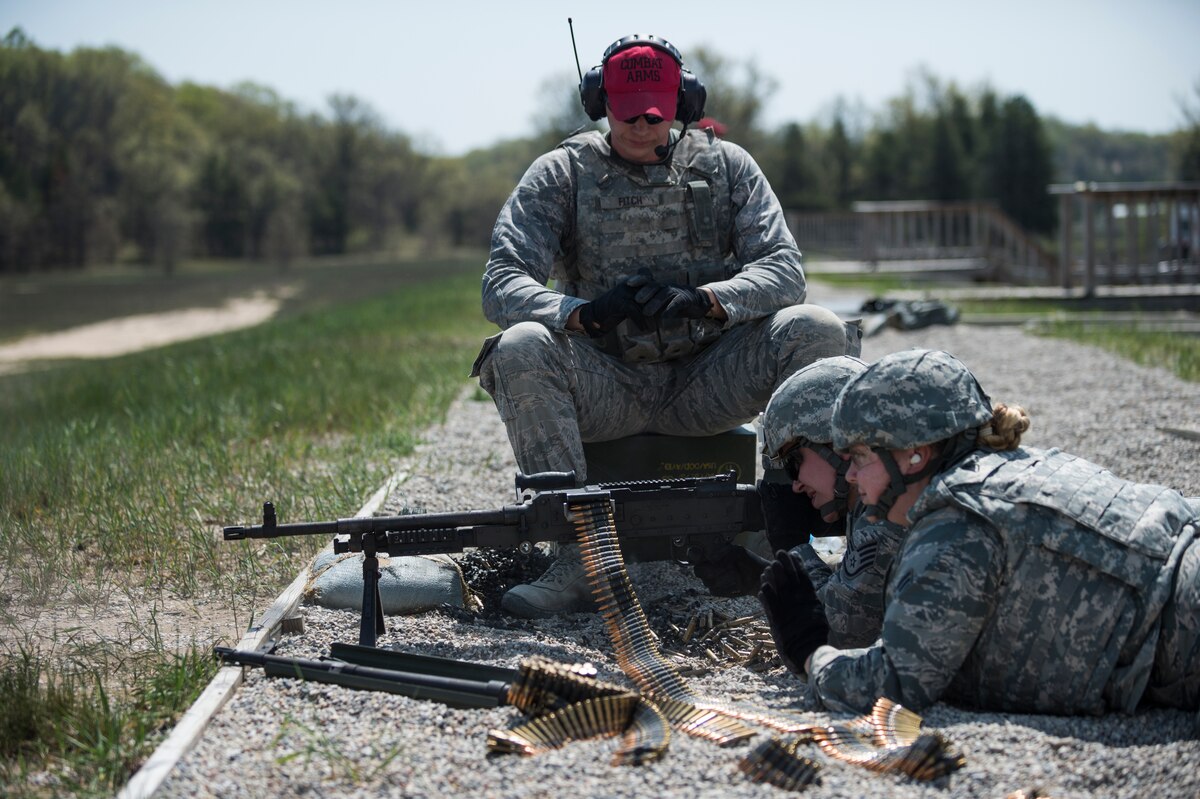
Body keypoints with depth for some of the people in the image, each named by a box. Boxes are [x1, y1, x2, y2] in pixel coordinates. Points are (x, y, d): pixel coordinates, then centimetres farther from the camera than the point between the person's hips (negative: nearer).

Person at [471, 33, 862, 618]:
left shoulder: (725, 166, 6)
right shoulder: (561, 175, 2)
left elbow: (784, 270, -3)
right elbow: (501, 284, -8)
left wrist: (703, 300, -24)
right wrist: (582, 313, -29)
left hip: (706, 385, 1)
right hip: (606, 389, 0)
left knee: (815, 330, -24)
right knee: (520, 347, -31)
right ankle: (578, 559, -30)